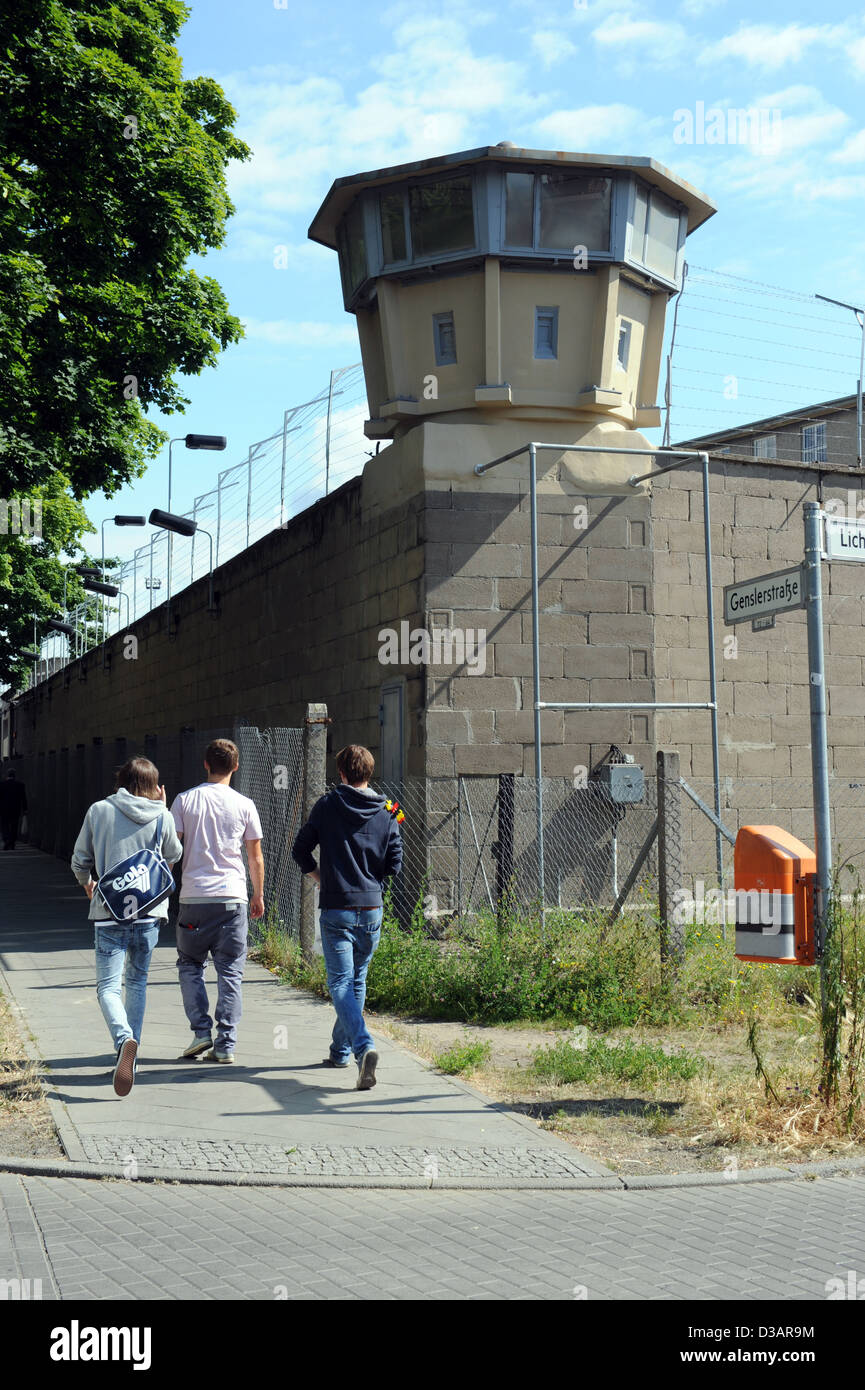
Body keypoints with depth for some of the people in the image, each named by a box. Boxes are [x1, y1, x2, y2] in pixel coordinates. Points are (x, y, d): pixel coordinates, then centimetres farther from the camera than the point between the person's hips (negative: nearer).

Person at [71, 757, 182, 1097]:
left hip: (109, 911, -2)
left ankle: (124, 1039, -29)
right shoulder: (162, 817, -2)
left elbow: (80, 860, 7)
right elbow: (173, 856, 16)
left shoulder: (99, 811, -2)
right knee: (137, 981, 18)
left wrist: (87, 883, 29)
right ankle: (131, 1054, 22)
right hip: (150, 909, 2)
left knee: (108, 985, -1)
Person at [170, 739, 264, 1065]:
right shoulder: (244, 805, 1)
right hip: (233, 897, 0)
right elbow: (256, 858, 6)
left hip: (194, 897, 0)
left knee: (190, 964, 16)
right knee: (230, 972, 5)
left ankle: (201, 1031, 5)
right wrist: (259, 896, 18)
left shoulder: (184, 800, 1)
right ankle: (226, 1045, 2)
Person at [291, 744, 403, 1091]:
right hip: (372, 910, 3)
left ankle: (363, 1047, -27)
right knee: (357, 982, 18)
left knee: (341, 984, -6)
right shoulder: (387, 813, 3)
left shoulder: (327, 806, -3)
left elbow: (300, 849, 2)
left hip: (336, 910, -3)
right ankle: (341, 1050, 29)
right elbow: (394, 864, 2)